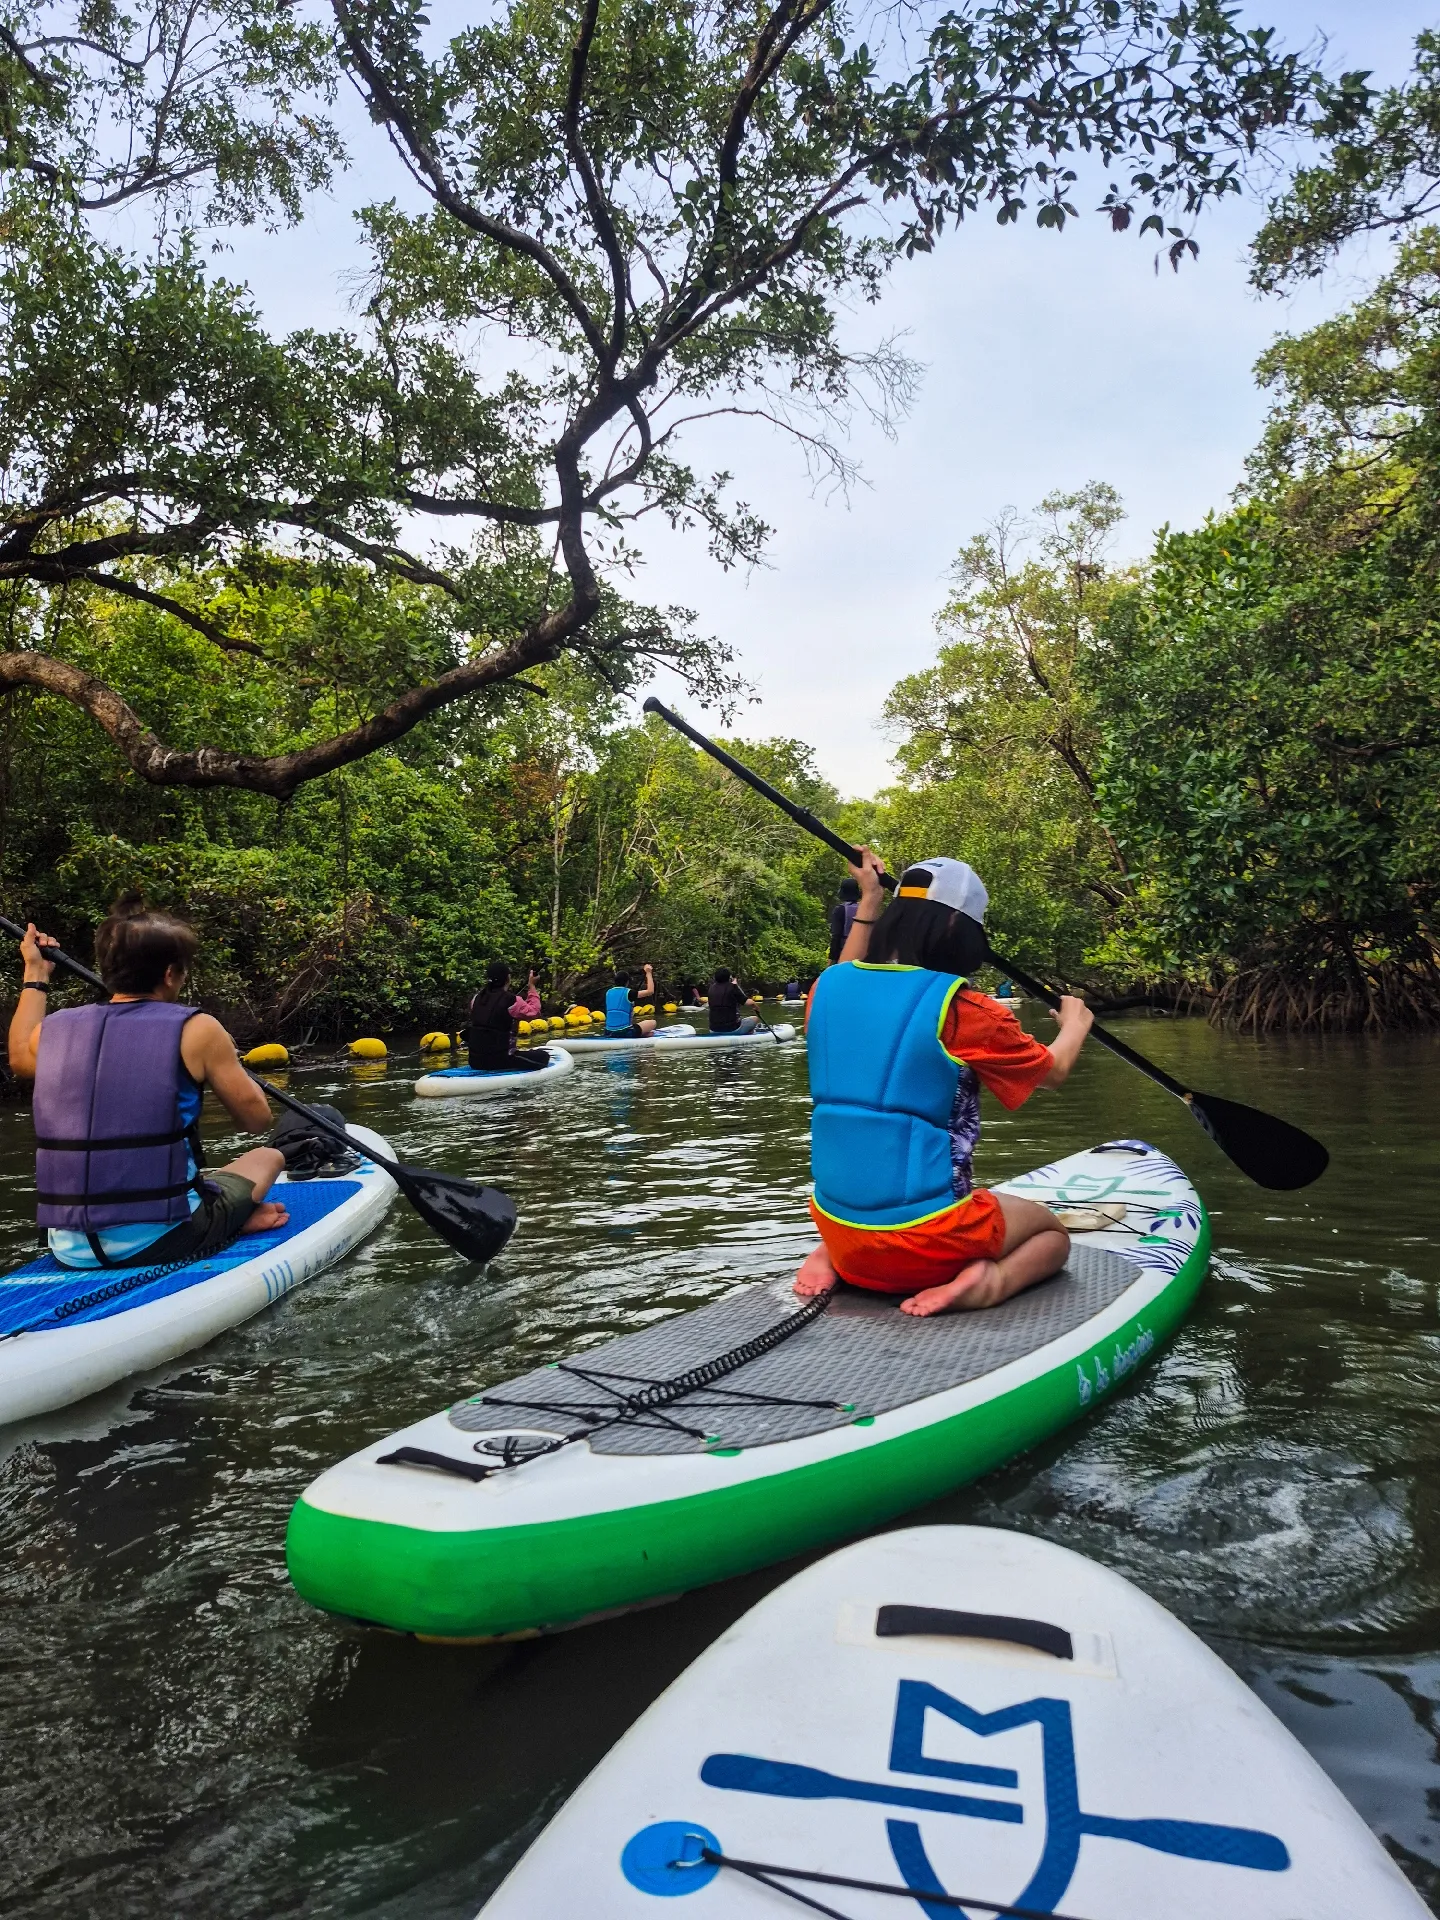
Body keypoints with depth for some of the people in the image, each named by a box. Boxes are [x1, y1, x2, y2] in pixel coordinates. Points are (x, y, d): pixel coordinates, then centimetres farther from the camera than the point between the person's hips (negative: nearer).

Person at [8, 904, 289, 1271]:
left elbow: (20, 1057, 31)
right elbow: (257, 1117, 0)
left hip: (69, 1250, 4)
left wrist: (35, 975, 42)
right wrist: (220, 1060, 18)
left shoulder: (54, 1030, 5)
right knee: (268, 1156, 25)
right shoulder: (196, 1030, -9)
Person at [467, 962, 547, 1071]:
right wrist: (532, 987, 8)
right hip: (498, 1062, -7)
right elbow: (534, 1012, 0)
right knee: (543, 1056, 6)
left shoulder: (477, 998, 4)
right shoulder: (512, 1001, -14)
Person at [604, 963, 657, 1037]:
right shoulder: (628, 992, -9)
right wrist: (649, 973, 1)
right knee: (652, 1023, 12)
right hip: (625, 1033, -6)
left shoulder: (608, 993, 9)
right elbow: (650, 991, -8)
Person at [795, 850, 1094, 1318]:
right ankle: (988, 1280, -7)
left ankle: (833, 1260, 11)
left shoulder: (827, 989, -3)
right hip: (927, 1244, -5)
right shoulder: (964, 1010, -17)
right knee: (1052, 1235, 23)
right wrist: (1075, 1024, 24)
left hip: (839, 1230, 6)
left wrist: (868, 901, 32)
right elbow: (1053, 1071, 4)